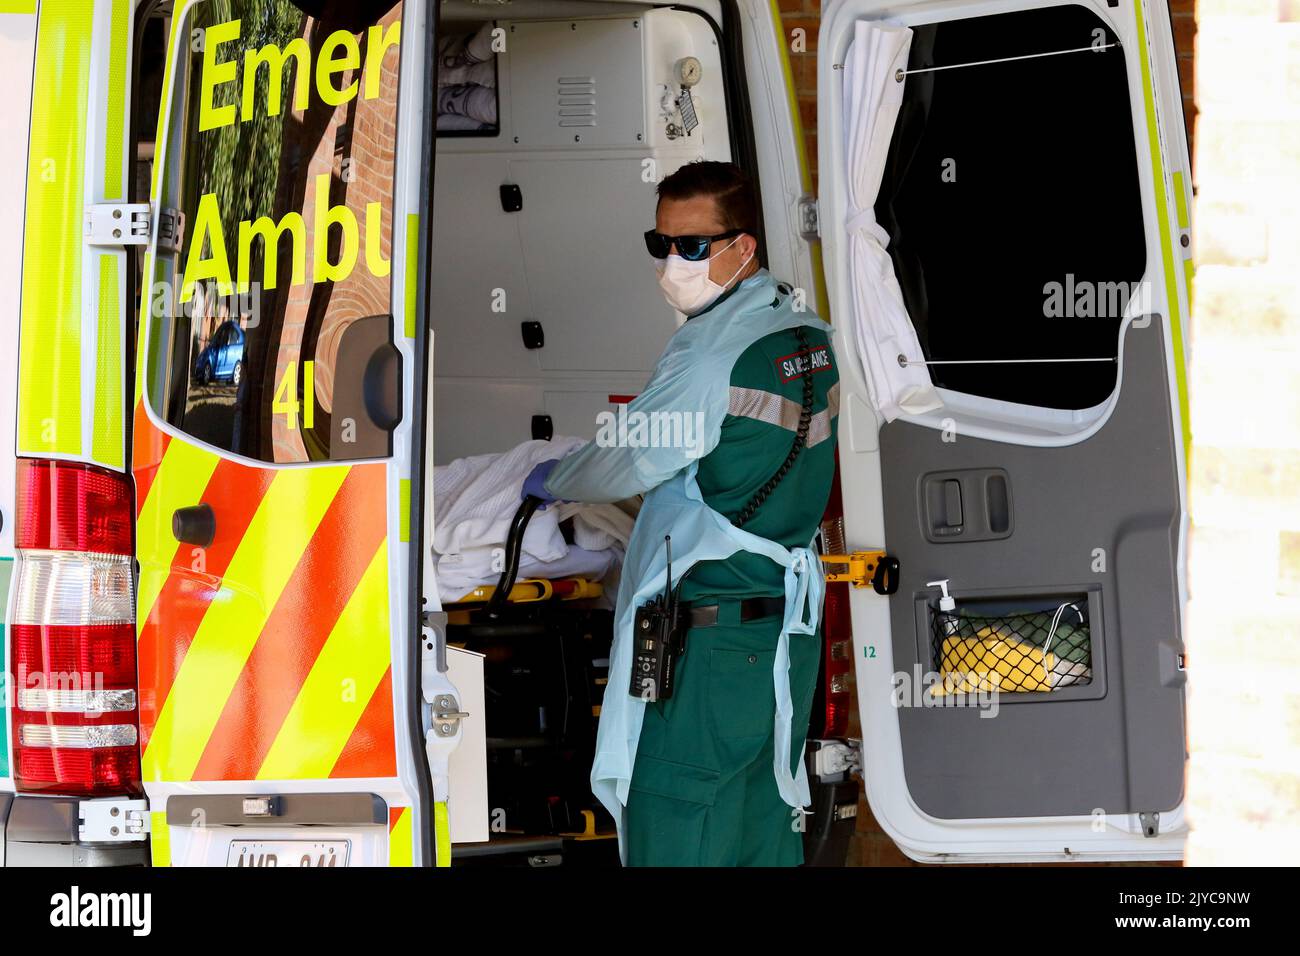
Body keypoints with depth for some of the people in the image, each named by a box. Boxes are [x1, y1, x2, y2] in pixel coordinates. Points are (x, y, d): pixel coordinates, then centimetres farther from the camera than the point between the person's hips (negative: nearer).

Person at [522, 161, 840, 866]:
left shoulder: (710, 360, -17)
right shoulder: (808, 335, 9)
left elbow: (624, 467, -8)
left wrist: (545, 480, 12)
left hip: (709, 649, -9)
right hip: (792, 636, 9)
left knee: (671, 850, -4)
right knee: (766, 842, 14)